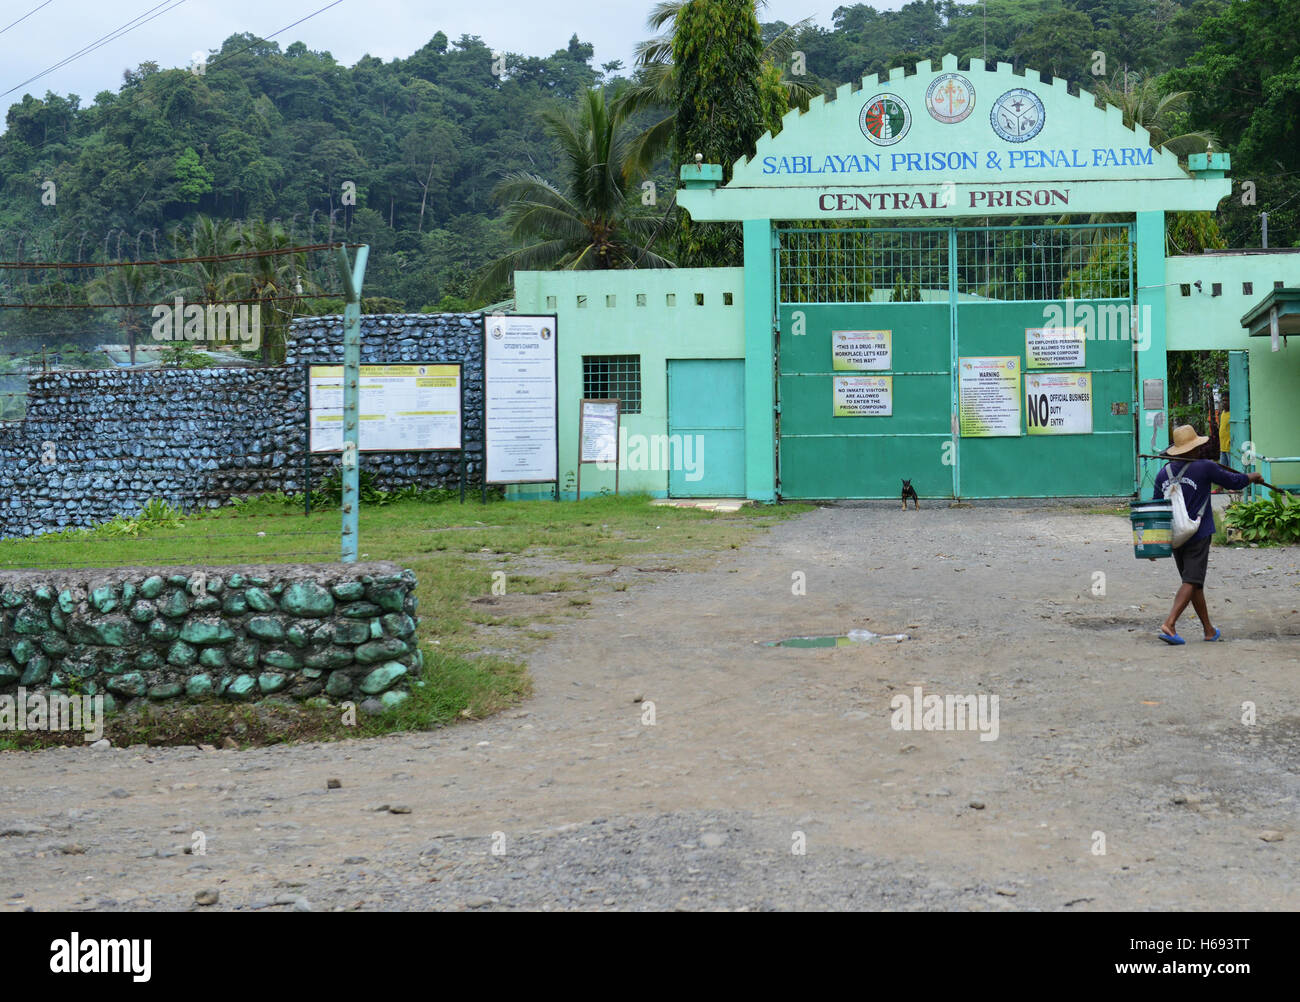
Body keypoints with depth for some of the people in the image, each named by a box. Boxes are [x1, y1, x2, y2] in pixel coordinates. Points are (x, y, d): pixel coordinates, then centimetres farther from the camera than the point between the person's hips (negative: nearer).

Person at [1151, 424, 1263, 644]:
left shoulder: (1163, 473, 5)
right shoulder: (1205, 467, -9)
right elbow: (1233, 482, 2)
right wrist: (1253, 477, 23)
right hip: (1198, 535, -6)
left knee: (1194, 583, 14)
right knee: (1191, 582, -7)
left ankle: (1209, 629, 21)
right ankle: (1169, 624, -23)